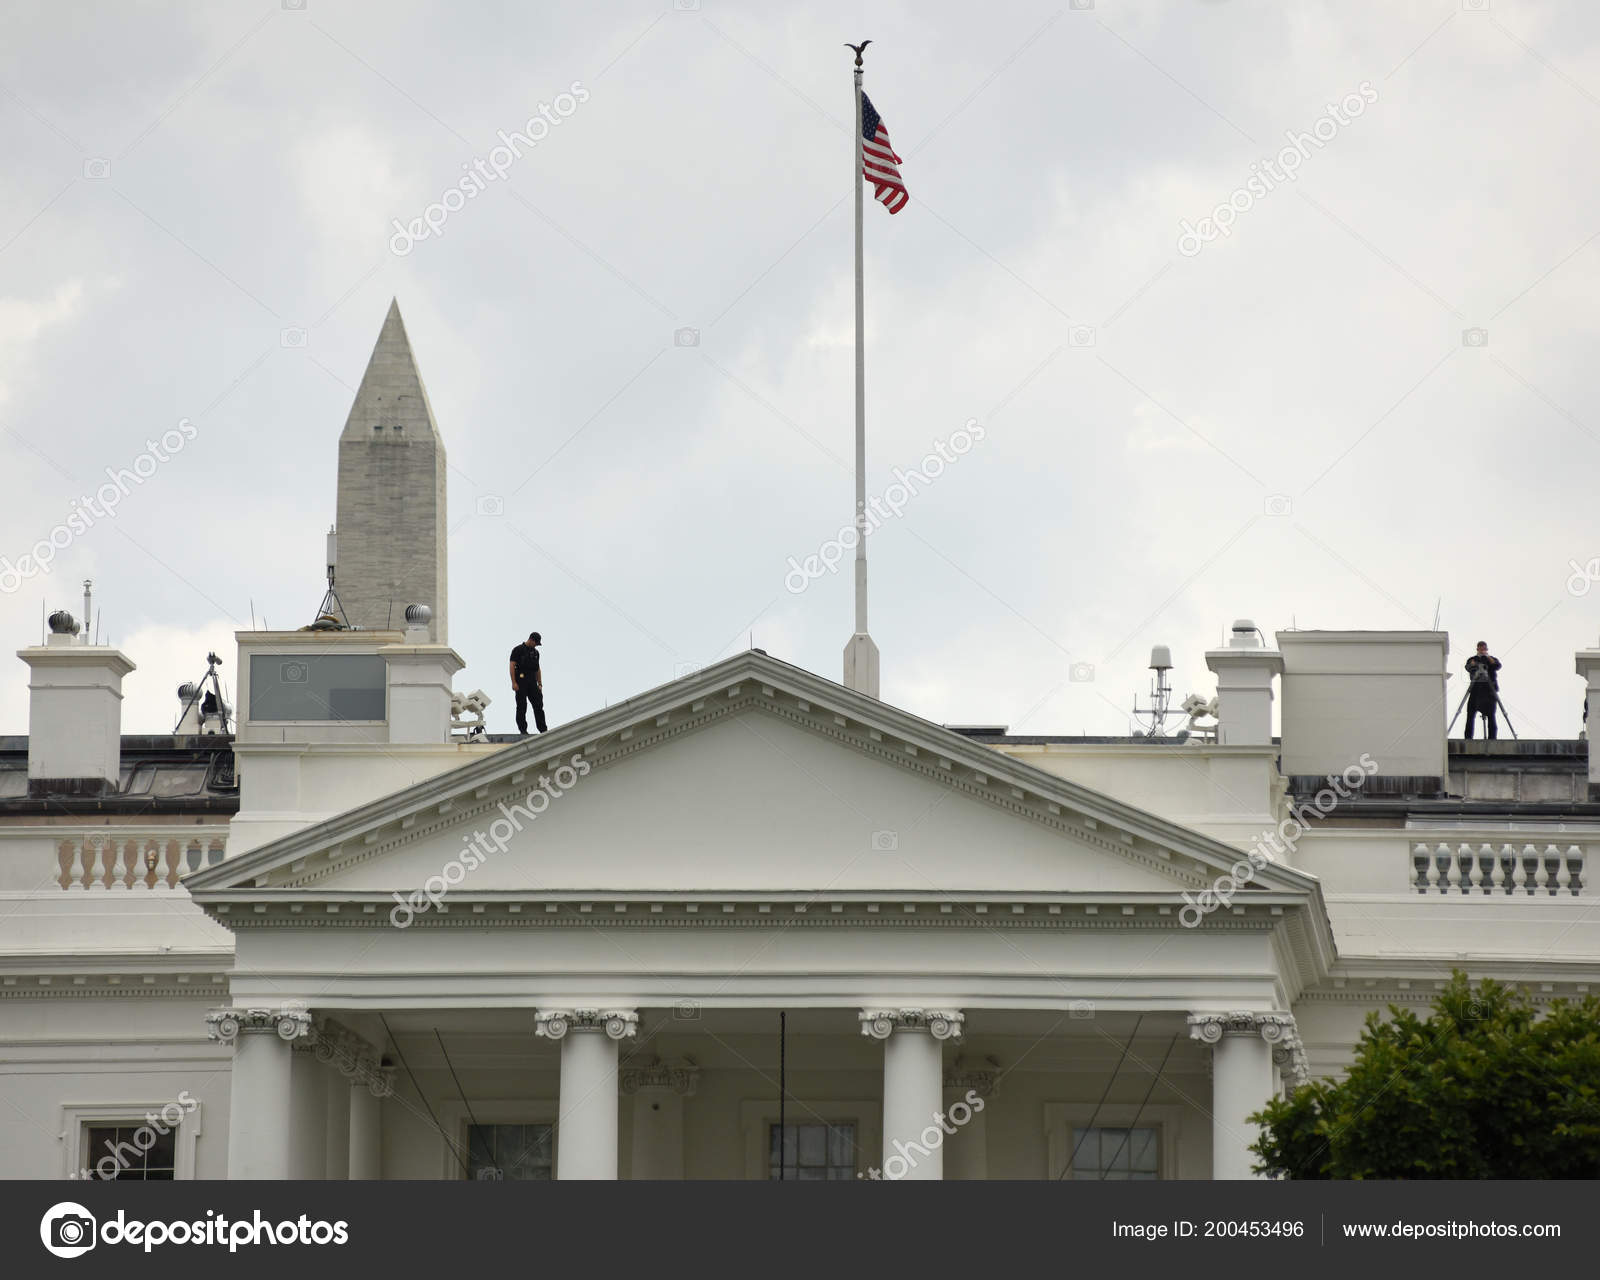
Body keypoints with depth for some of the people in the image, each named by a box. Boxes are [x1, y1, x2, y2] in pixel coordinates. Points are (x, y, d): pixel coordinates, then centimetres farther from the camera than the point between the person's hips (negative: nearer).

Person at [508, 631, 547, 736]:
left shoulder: (535, 652, 17)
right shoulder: (518, 650, -2)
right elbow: (512, 666, -8)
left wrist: (540, 684, 15)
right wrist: (514, 683, -15)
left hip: (532, 682, 5)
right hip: (521, 682, -5)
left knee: (538, 705, -1)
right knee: (522, 707, -2)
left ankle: (543, 729, -1)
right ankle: (523, 730, 4)